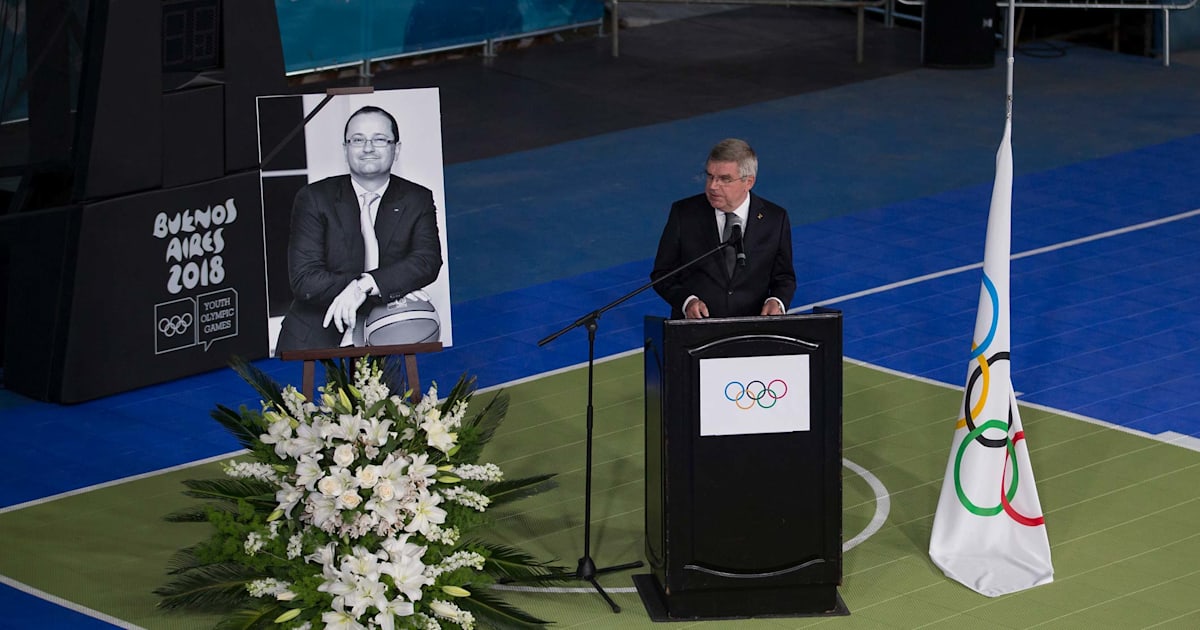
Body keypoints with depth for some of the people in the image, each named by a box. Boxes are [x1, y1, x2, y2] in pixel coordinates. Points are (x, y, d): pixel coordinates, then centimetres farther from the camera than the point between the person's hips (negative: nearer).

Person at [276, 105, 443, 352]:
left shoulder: (417, 200, 12)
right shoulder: (313, 199, 6)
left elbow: (428, 261, -5)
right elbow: (304, 280, -6)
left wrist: (363, 286, -22)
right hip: (313, 339, -3)